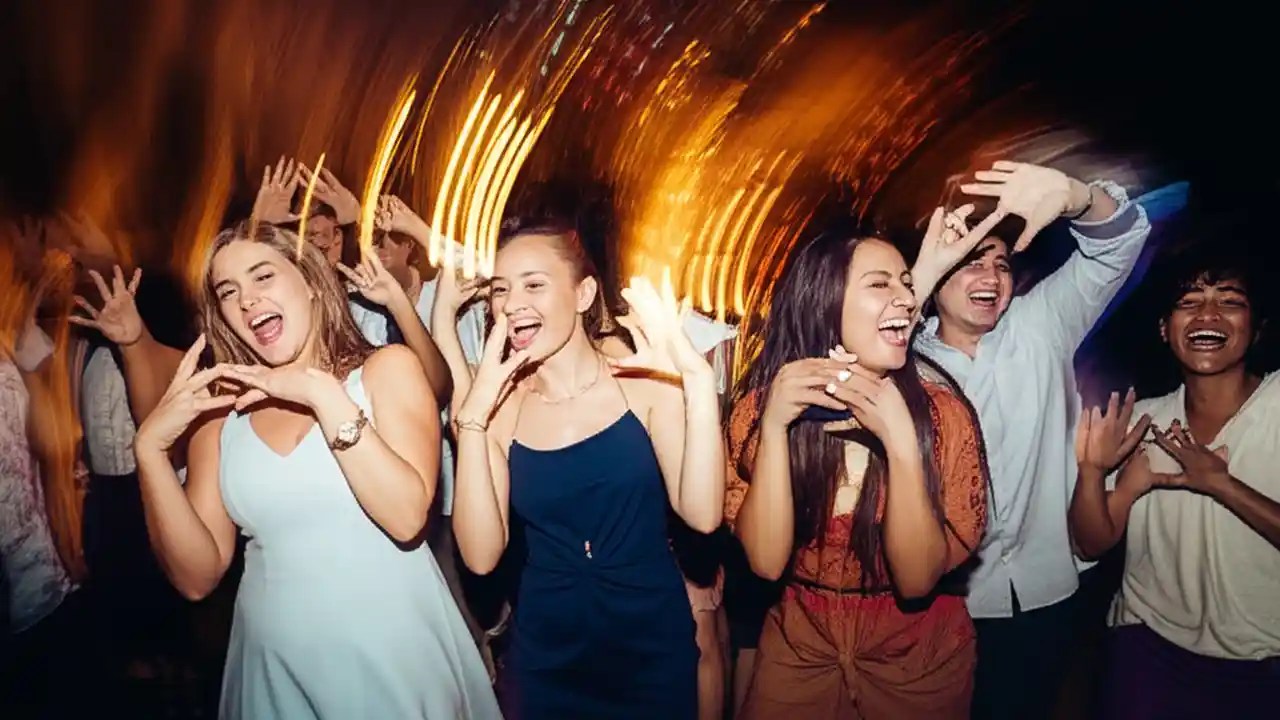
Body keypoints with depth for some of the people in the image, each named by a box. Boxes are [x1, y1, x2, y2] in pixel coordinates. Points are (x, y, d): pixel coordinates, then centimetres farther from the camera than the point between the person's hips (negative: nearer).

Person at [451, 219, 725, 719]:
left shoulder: (646, 385, -9)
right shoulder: (499, 409, -5)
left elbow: (701, 515, -20)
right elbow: (481, 556, -13)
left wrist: (698, 378, -27)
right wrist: (472, 417, -18)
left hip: (653, 649, -1)